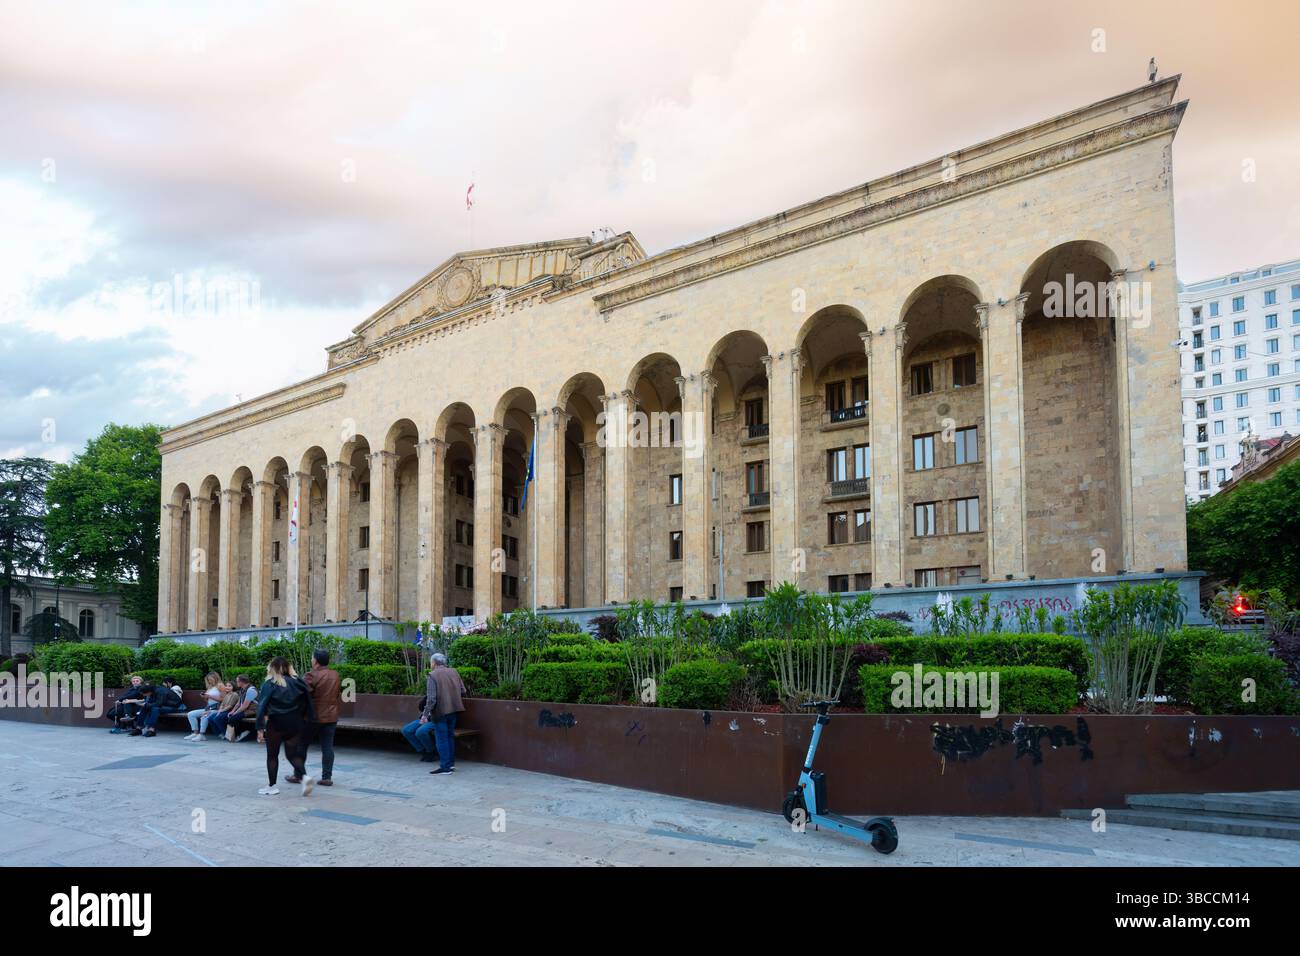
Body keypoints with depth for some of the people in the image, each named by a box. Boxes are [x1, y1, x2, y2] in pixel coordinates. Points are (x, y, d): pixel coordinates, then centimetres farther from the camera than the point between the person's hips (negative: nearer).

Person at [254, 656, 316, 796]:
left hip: (275, 724, -3)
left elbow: (262, 707, -12)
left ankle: (272, 786, 15)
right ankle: (305, 776, -11)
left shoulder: (269, 685, -8)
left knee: (272, 755, 12)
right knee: (292, 754, 11)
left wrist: (260, 729, -12)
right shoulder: (297, 682, 2)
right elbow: (307, 703, -1)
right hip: (294, 723, 3)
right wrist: (309, 718, 4)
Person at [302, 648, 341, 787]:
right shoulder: (336, 675, 6)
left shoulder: (312, 675, -14)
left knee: (302, 745, 10)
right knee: (328, 747, 5)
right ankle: (327, 777, 3)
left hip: (313, 717, -5)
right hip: (331, 716, 5)